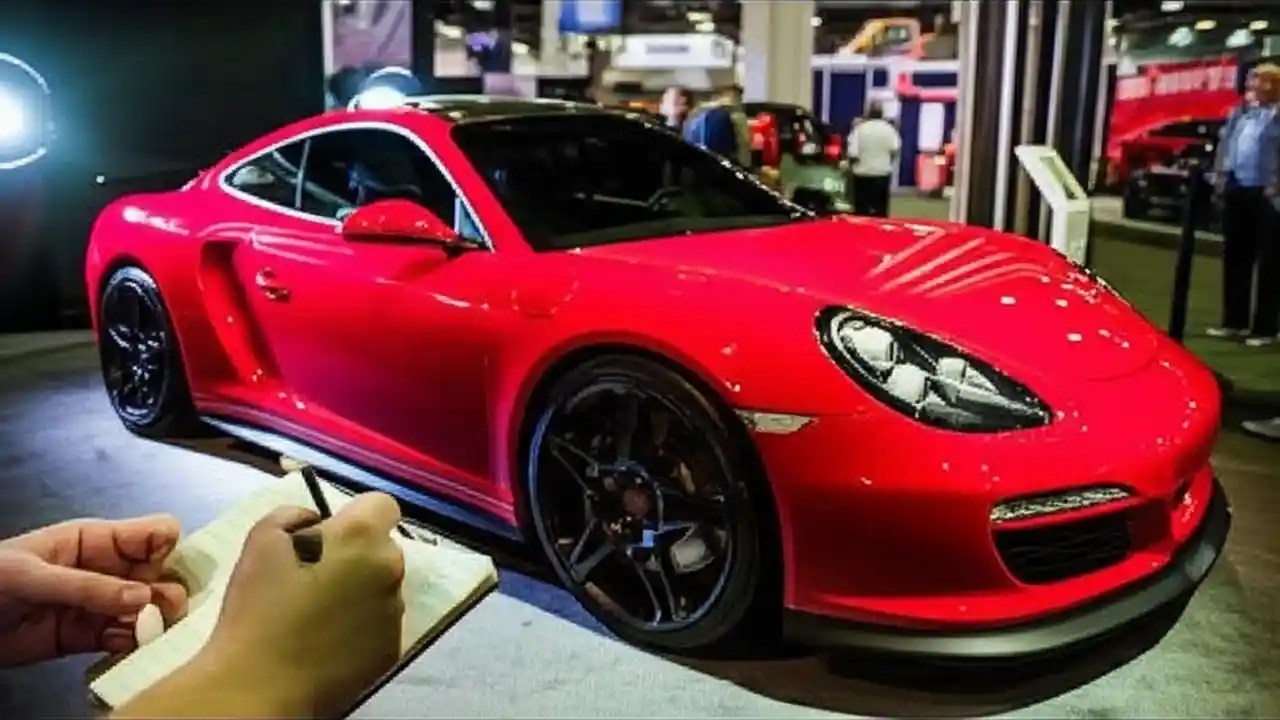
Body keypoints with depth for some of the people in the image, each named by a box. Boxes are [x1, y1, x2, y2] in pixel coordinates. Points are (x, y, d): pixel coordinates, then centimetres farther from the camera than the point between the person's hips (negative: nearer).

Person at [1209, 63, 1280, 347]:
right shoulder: (1239, 112, 13)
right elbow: (1225, 145, 15)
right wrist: (1220, 179, 5)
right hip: (1237, 190, 7)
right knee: (1235, 258, 13)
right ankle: (1234, 321, 25)